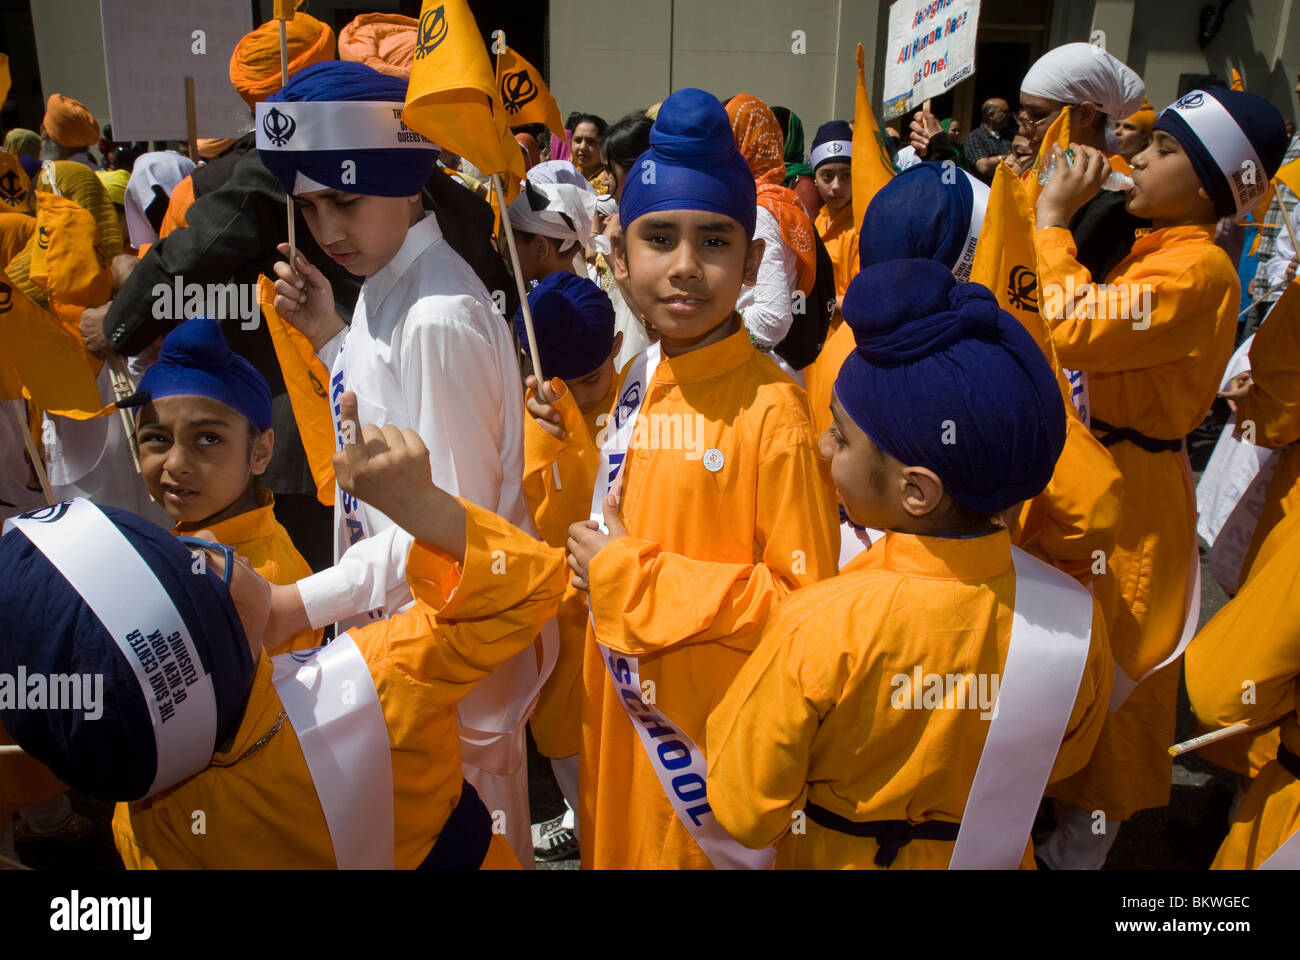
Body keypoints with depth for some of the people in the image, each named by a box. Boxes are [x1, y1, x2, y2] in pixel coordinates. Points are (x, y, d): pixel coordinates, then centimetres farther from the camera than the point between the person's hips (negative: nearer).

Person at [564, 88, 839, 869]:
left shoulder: (770, 410, -21)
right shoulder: (637, 381, -1)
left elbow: (806, 600, -20)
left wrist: (633, 581, -20)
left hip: (719, 730, -6)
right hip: (620, 710, 6)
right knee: (616, 846, 24)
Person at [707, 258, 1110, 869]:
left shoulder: (816, 630, -38)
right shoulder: (1075, 620, -26)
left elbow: (745, 813, -23)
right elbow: (1059, 762, -3)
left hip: (830, 857, -3)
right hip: (992, 855, 3)